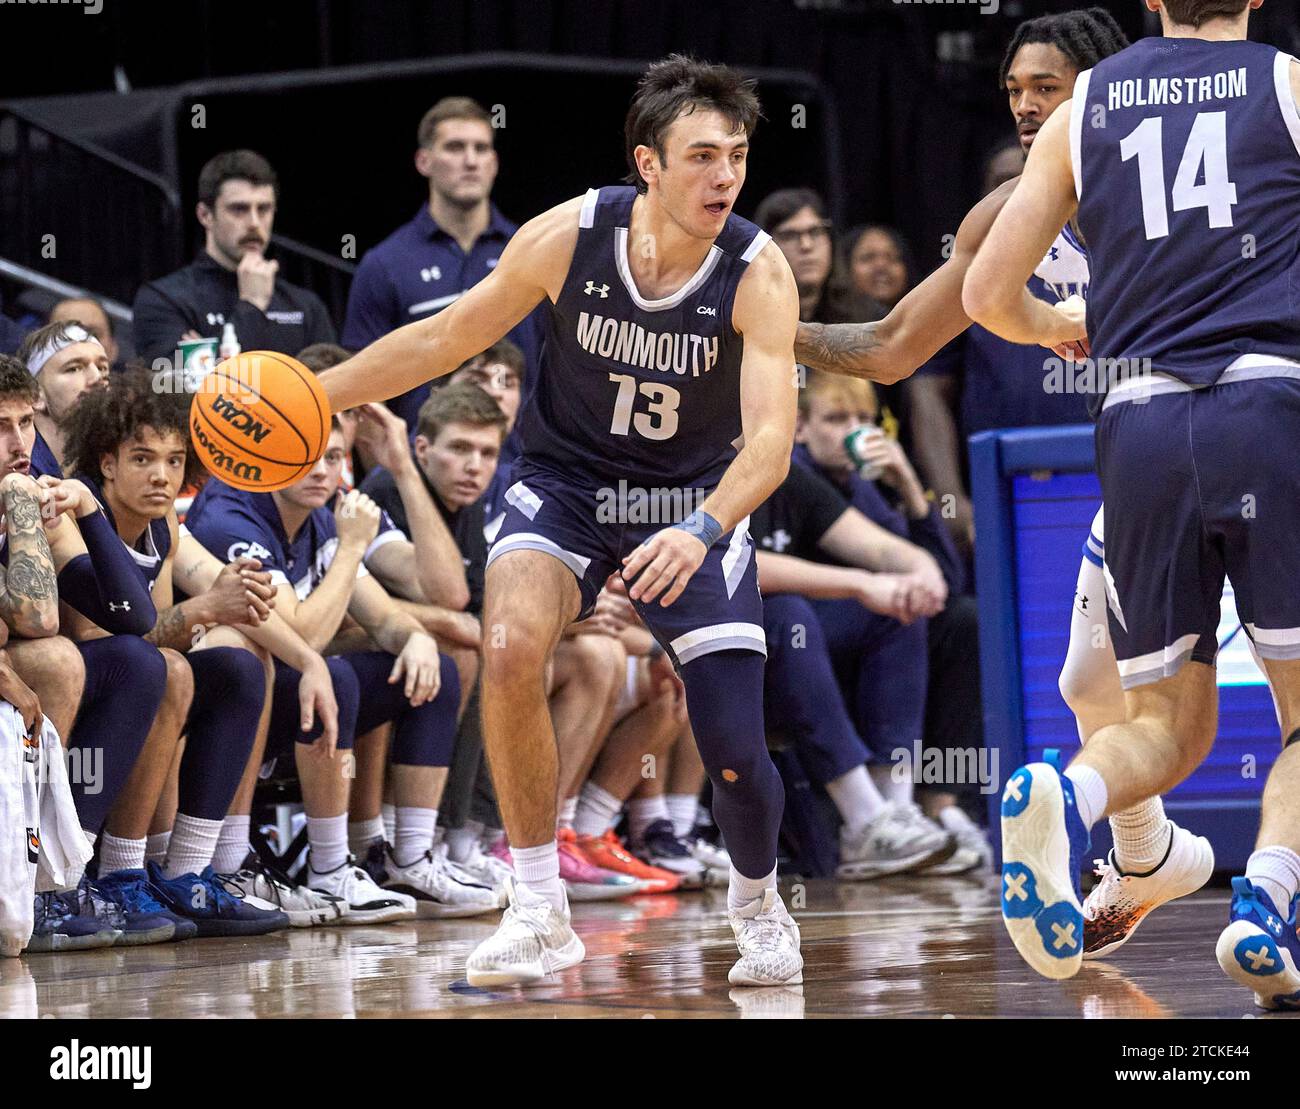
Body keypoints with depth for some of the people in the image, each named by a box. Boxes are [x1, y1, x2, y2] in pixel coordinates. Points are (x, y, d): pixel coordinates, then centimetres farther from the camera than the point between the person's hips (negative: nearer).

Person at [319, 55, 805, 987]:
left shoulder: (758, 274, -22)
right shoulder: (568, 237, -18)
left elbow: (771, 437, -32)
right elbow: (448, 337, -3)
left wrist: (703, 531, -50)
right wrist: (313, 393, -3)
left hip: (695, 500, -1)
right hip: (568, 480, 1)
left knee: (735, 748, -9)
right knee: (510, 648, -28)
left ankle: (758, 905, 26)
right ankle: (540, 912, -15)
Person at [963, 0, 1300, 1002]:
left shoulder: (1083, 110, 15)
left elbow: (989, 294, 16)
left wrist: (1058, 332, 37)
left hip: (1141, 427, 3)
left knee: (1168, 727, 11)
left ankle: (1061, 798, -22)